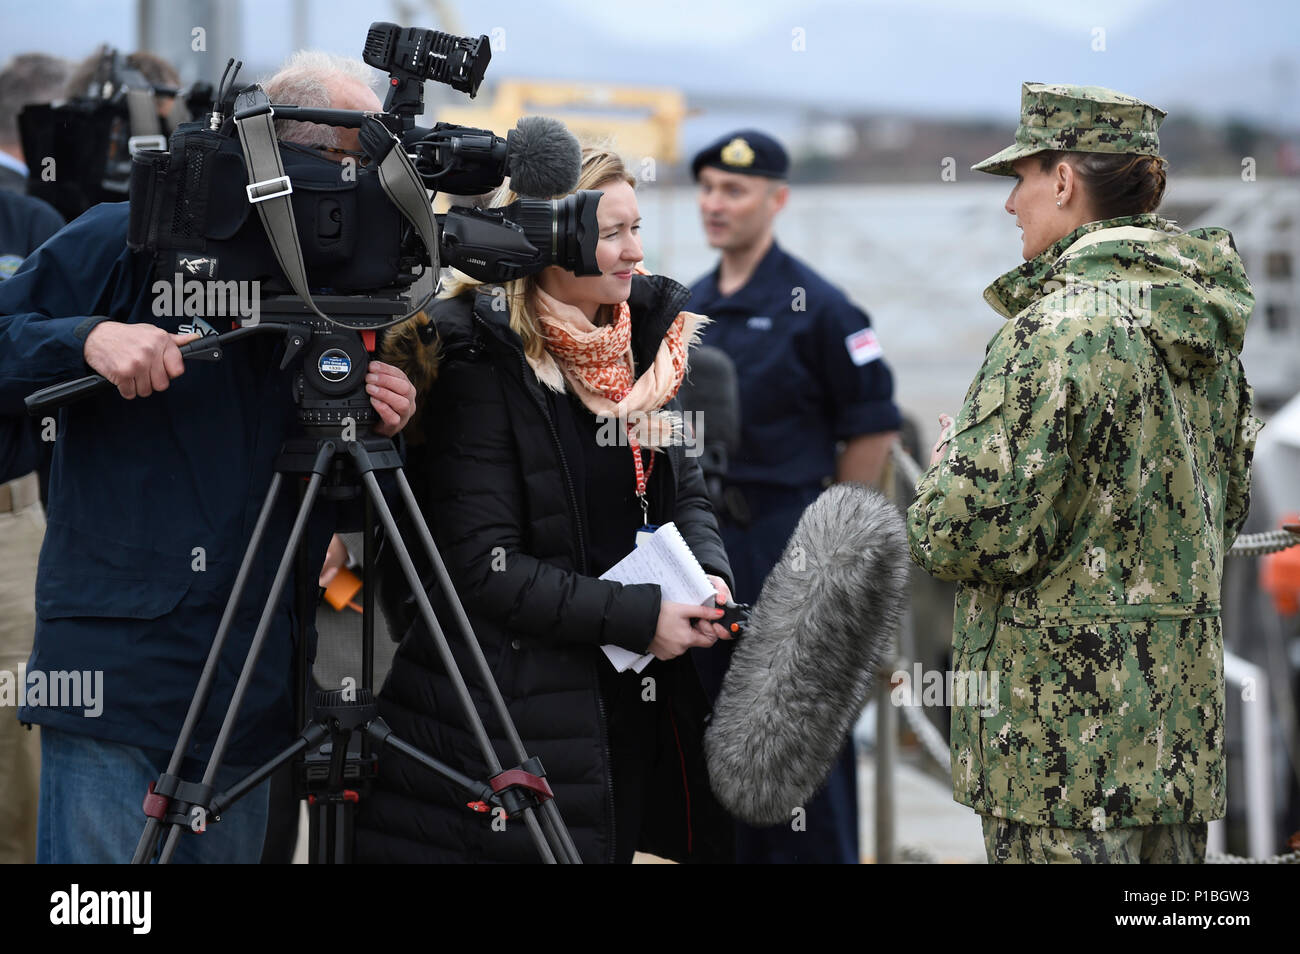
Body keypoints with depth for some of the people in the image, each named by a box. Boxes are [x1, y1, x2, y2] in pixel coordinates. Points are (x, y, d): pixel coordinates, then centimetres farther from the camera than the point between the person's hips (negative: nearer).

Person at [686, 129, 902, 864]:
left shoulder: (815, 306, -8)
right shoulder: (693, 306, 12)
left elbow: (874, 428, -7)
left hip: (787, 535, -7)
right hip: (709, 541, 7)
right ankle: (744, 853, 20)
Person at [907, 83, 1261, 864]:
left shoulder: (1058, 327, -18)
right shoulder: (1205, 330, 10)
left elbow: (974, 532, -21)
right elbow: (1230, 507, 20)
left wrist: (947, 468, 0)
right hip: (1184, 713, 9)